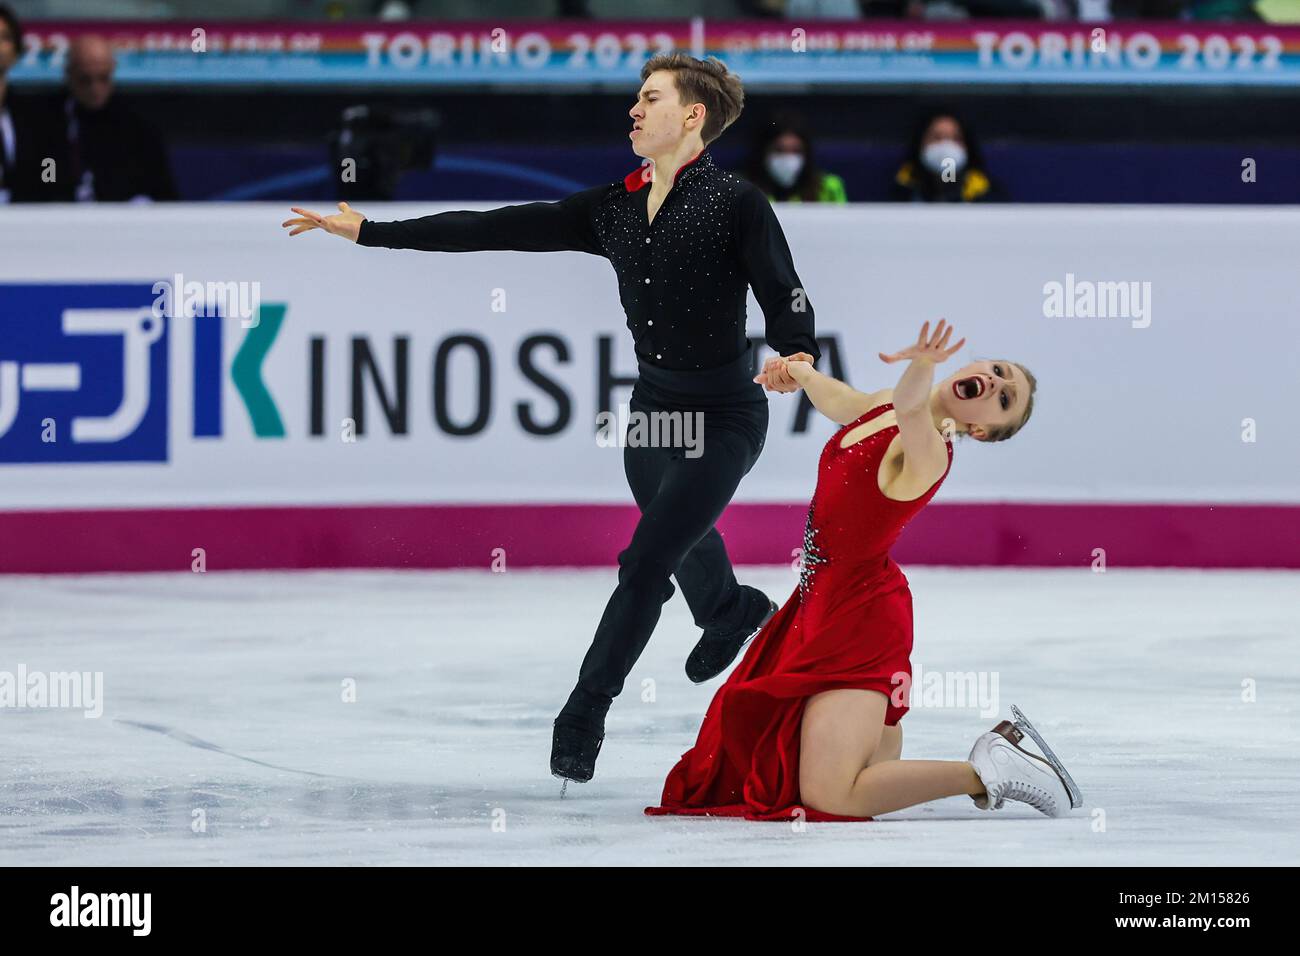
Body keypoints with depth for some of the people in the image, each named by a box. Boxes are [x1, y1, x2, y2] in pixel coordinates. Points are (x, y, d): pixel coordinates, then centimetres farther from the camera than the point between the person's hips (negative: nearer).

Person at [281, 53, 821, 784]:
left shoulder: (736, 204, -17)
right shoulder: (613, 208, 0)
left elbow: (787, 302, -21)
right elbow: (496, 230, 0)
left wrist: (797, 357, -44)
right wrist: (370, 233, -3)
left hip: (724, 416, -7)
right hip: (653, 407, 7)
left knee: (646, 563, -11)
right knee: (680, 538, 28)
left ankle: (584, 716, 0)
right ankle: (733, 612, 61)